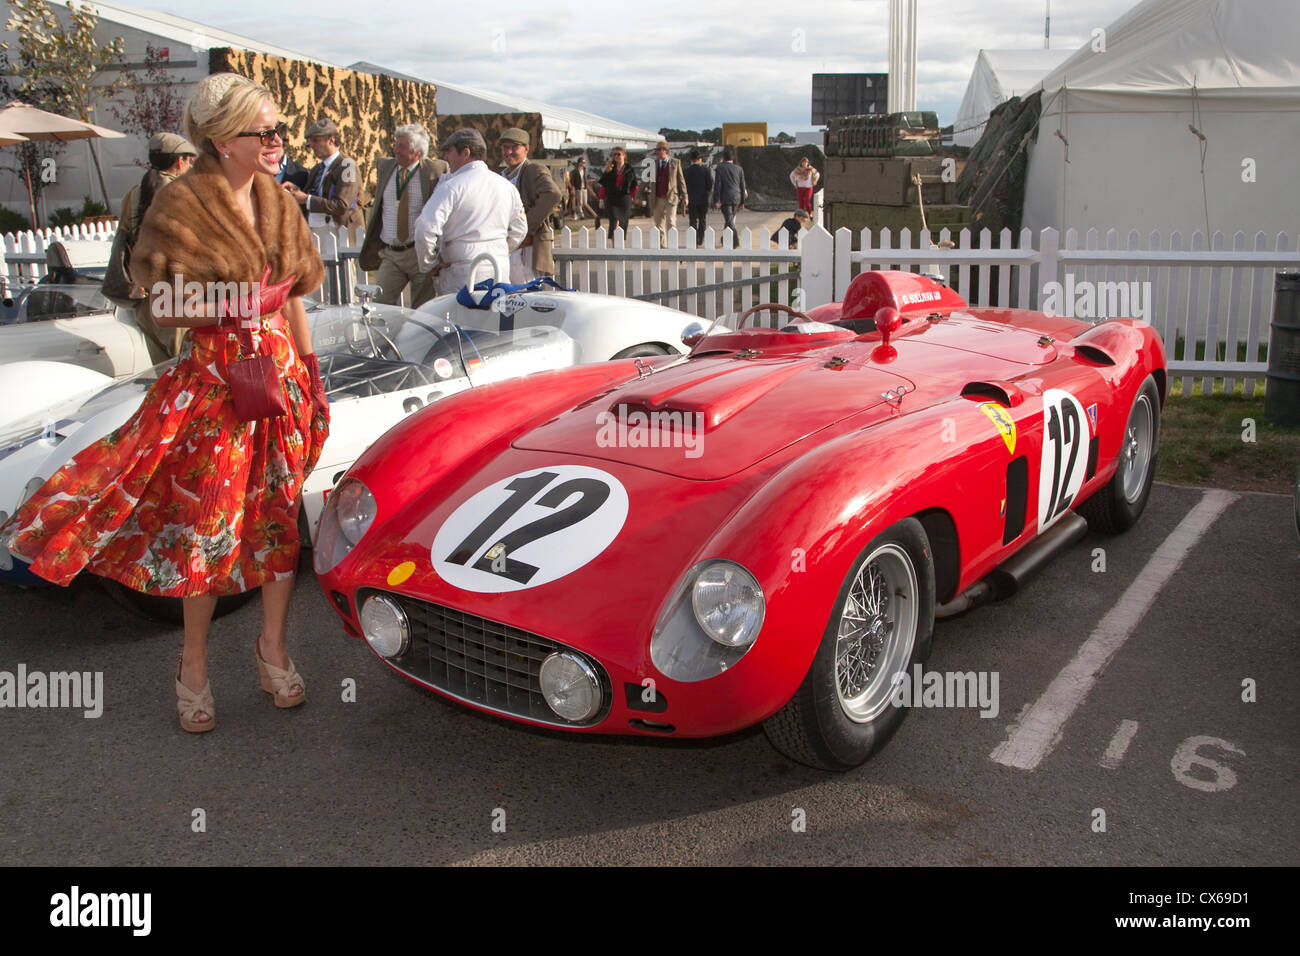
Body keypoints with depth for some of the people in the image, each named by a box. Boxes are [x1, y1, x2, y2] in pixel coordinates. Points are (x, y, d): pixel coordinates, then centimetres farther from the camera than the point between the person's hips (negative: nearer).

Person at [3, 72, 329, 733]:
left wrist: (310, 378, 12)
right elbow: (165, 307, -9)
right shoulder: (182, 207, -8)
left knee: (278, 515, 8)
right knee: (207, 522, 1)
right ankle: (193, 664, 18)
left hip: (283, 373, 5)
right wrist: (242, 300, -21)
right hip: (213, 377, -5)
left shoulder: (280, 205, 8)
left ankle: (273, 647, 23)